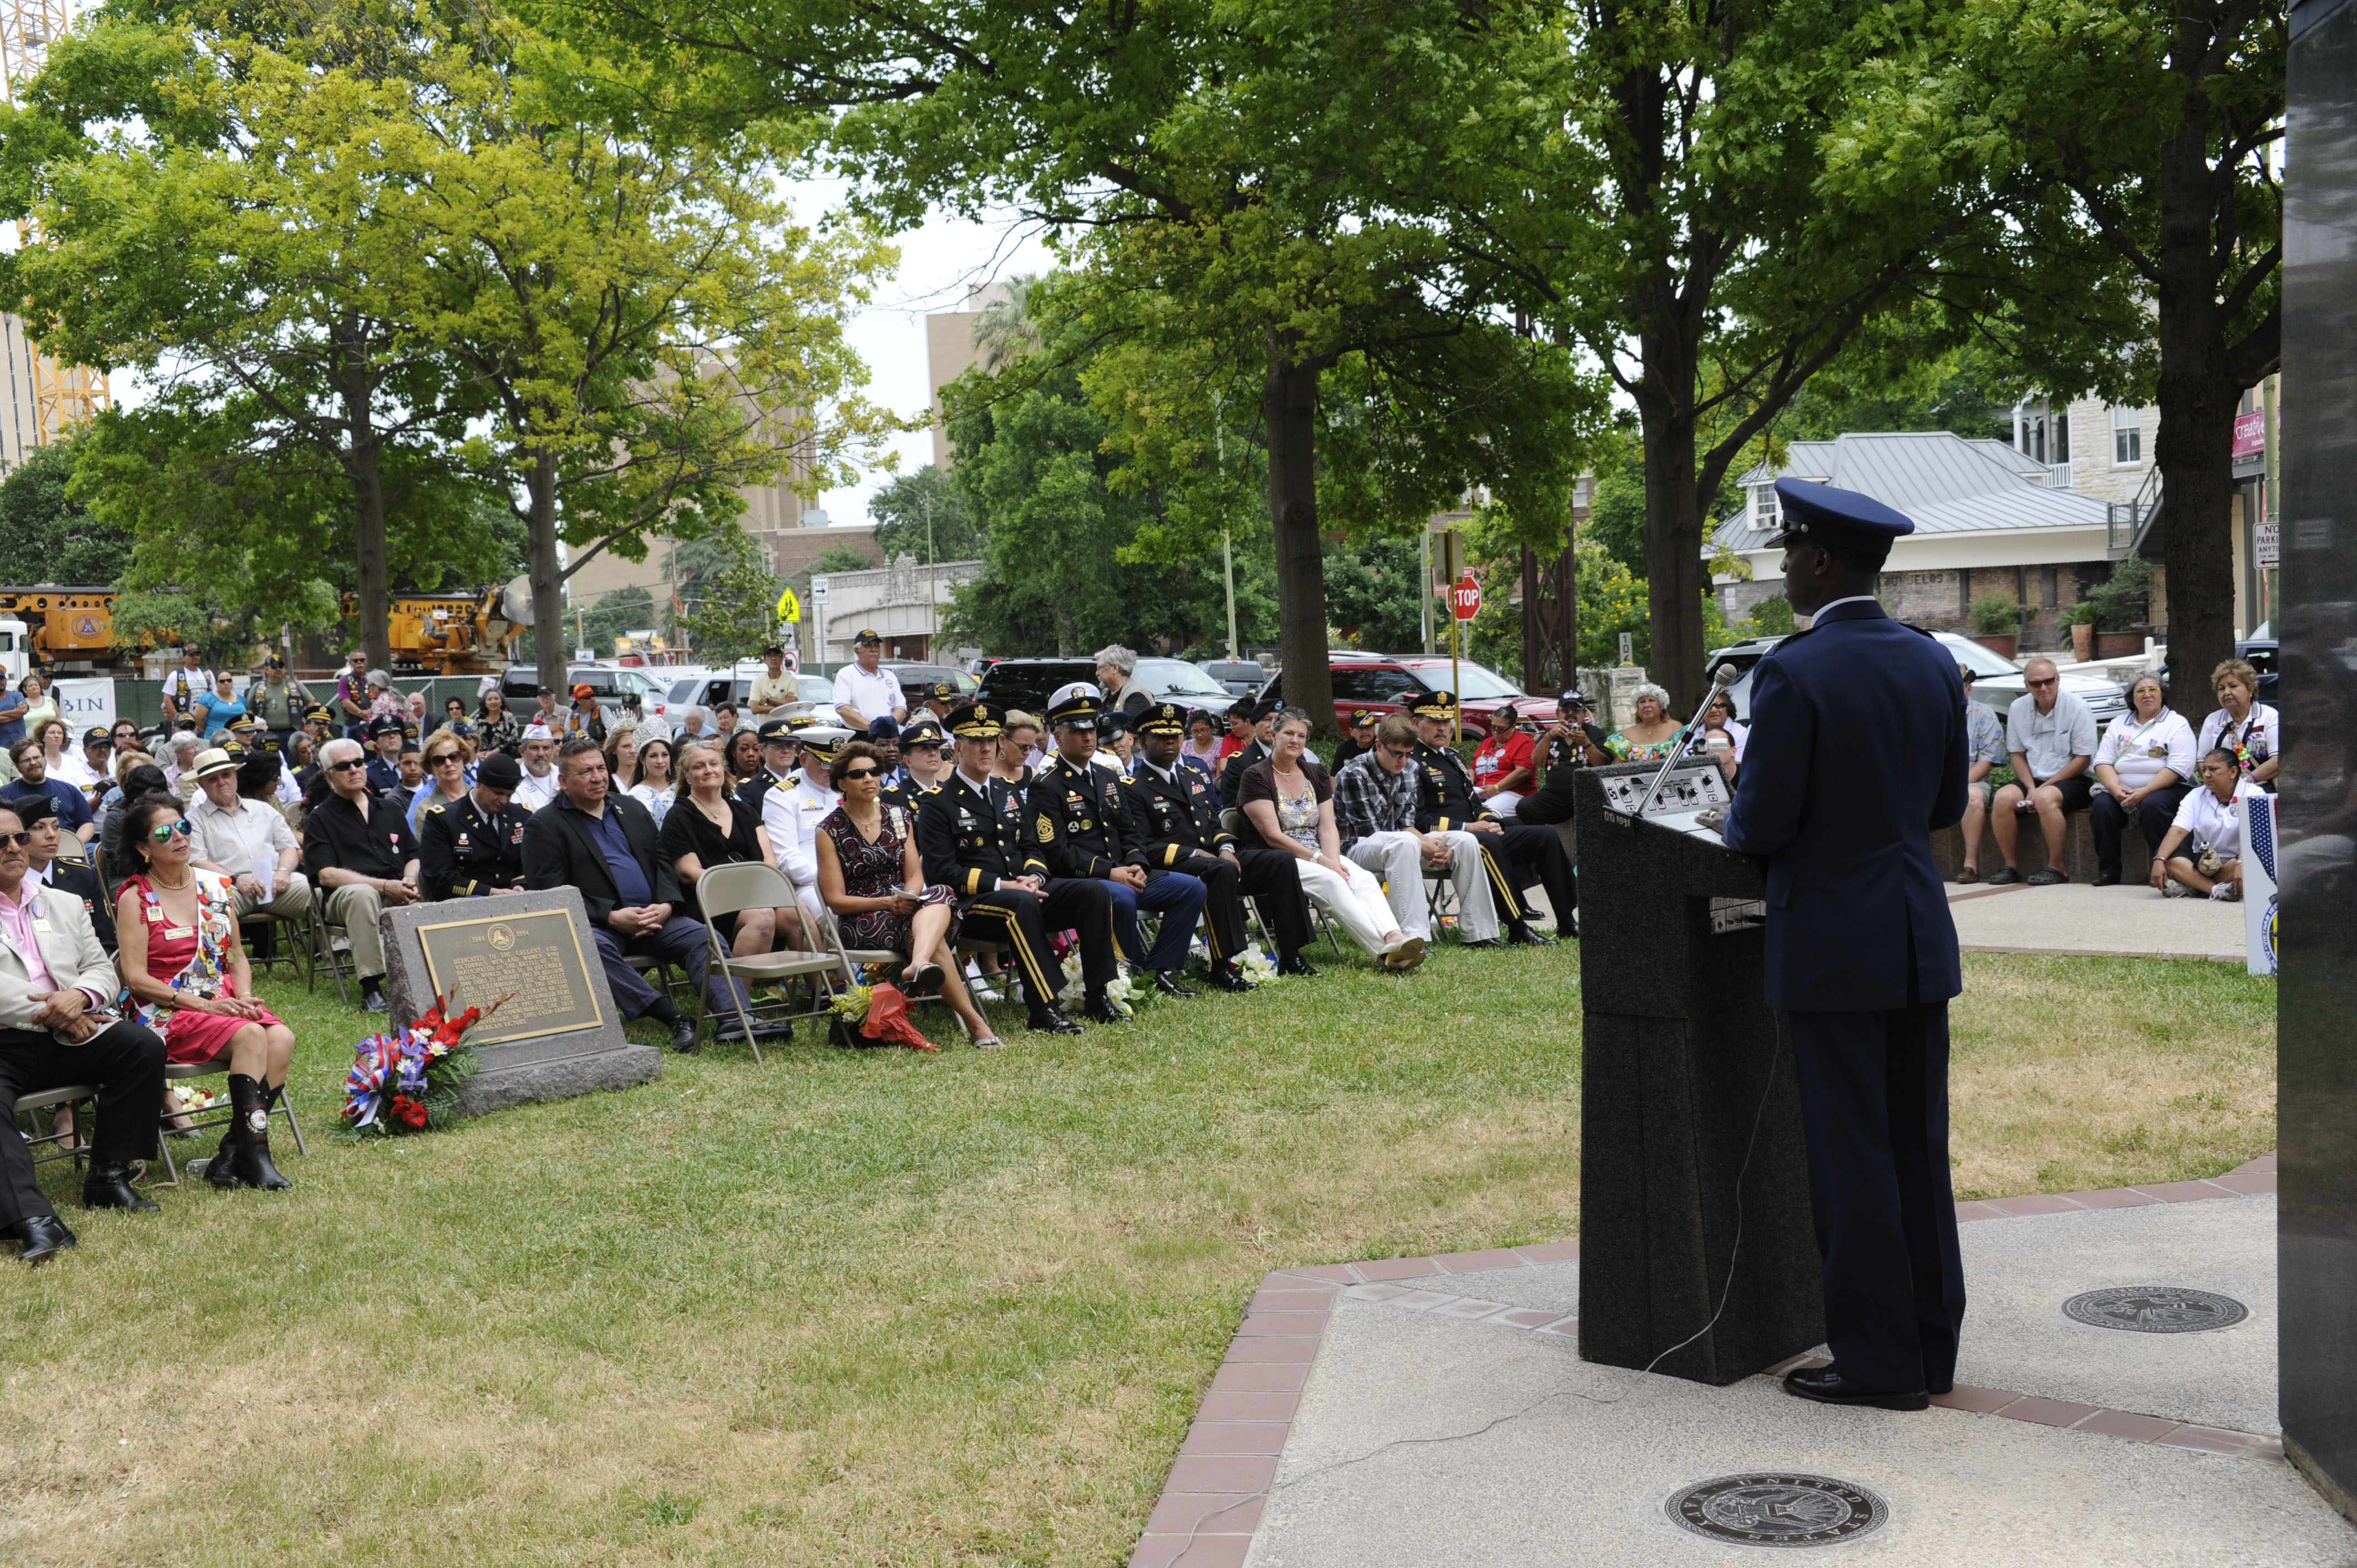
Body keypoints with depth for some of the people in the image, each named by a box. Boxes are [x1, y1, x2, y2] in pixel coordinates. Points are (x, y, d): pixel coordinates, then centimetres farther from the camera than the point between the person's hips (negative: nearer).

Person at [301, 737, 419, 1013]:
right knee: (362, 894, -39)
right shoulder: (320, 819, 8)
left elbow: (413, 856, 20)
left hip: (396, 897, 4)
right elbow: (326, 875, -5)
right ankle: (370, 987, -36)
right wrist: (384, 886, -16)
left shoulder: (388, 812, 24)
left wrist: (409, 881, -6)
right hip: (343, 896, -4)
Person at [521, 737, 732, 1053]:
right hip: (597, 925, -4)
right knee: (592, 948, -38)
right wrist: (611, 917, -16)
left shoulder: (633, 810, 22)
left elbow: (662, 863, 19)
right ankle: (674, 1019, -42)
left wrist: (665, 905, -4)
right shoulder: (543, 825, 5)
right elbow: (550, 893, -5)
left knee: (704, 937, -21)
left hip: (654, 918, 5)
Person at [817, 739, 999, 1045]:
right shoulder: (830, 831, 2)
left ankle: (919, 965, -63)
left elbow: (915, 876, 9)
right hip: (861, 923, -3)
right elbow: (836, 901, -3)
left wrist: (908, 898, -16)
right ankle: (974, 1022, -45)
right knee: (935, 941, -35)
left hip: (906, 909, 3)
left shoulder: (898, 817, 15)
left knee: (940, 894, -36)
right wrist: (887, 902, -17)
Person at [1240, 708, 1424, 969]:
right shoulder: (1256, 777, -3)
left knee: (1363, 878, -25)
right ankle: (1384, 948, -45)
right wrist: (1320, 860, -18)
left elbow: (1328, 828, 6)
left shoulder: (1316, 774, 15)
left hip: (1322, 857, 6)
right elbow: (1273, 836, -12)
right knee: (1329, 881, -33)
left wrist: (1334, 862, -14)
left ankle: (1393, 938, -49)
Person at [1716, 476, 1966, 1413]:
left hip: (1832, 945, -7)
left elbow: (1764, 824, -16)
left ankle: (1879, 1361, 9)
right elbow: (1946, 806, 13)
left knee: (1851, 1155, 1)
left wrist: (1732, 826, 6)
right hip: (1920, 940, 7)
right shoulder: (1933, 663, 5)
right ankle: (1932, 1348, 23)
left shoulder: (1793, 672, -16)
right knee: (1917, 1147, 14)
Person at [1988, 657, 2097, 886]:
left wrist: (2042, 788, -15)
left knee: (2046, 798, -35)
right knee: (2004, 798, -24)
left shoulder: (2077, 708, -9)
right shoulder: (2019, 708, 6)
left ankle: (2056, 868, -24)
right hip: (2033, 779, 5)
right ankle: (2010, 867, -16)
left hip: (2072, 780, -5)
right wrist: (2030, 788, -8)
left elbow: (2083, 759, -10)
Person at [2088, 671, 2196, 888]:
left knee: (2153, 805, -35)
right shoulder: (2119, 724, 18)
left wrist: (2145, 792, -21)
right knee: (2101, 805, -24)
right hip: (2121, 790, 4)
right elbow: (2103, 761, 9)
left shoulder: (2177, 723, 3)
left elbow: (2179, 767, -10)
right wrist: (2115, 788, -12)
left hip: (2165, 788, -4)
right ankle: (2108, 870, -17)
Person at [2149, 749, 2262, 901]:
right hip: (2202, 862, 4)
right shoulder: (2196, 796, 7)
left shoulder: (2254, 794, -6)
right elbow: (2178, 831, -7)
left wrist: (2241, 864, -40)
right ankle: (2217, 890, -38)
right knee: (2164, 854, -21)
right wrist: (2160, 860, -24)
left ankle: (2190, 887, -34)